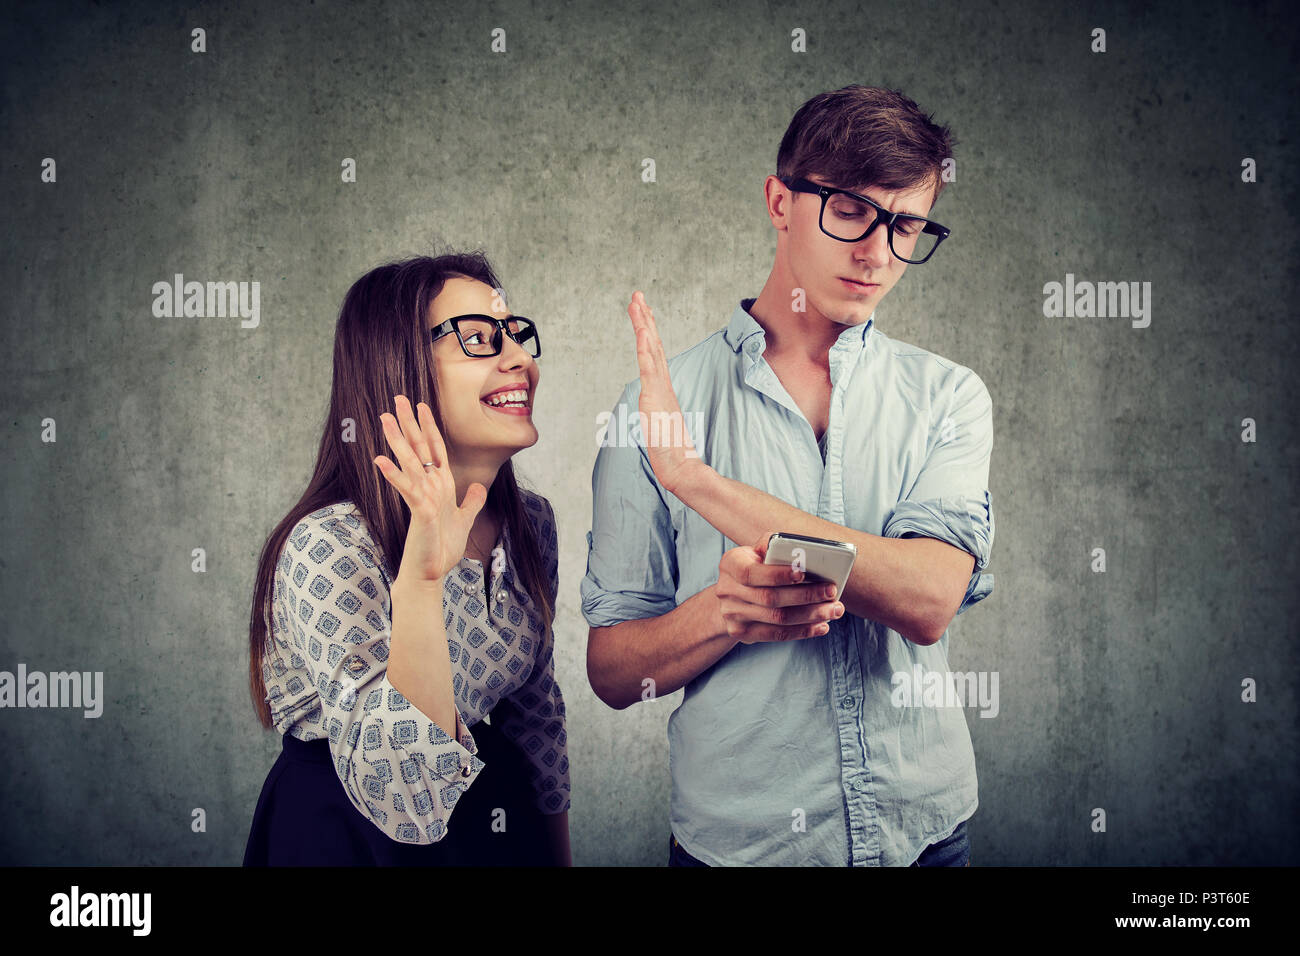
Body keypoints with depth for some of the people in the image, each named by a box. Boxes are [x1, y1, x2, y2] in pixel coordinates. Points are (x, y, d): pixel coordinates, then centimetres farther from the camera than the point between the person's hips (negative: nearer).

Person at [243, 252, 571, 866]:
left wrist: (560, 856, 12)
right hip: (348, 835, -6)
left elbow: (534, 709, 6)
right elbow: (405, 800, -35)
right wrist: (420, 577, -44)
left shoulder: (529, 522, -6)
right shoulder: (329, 548, -26)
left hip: (501, 824, 6)